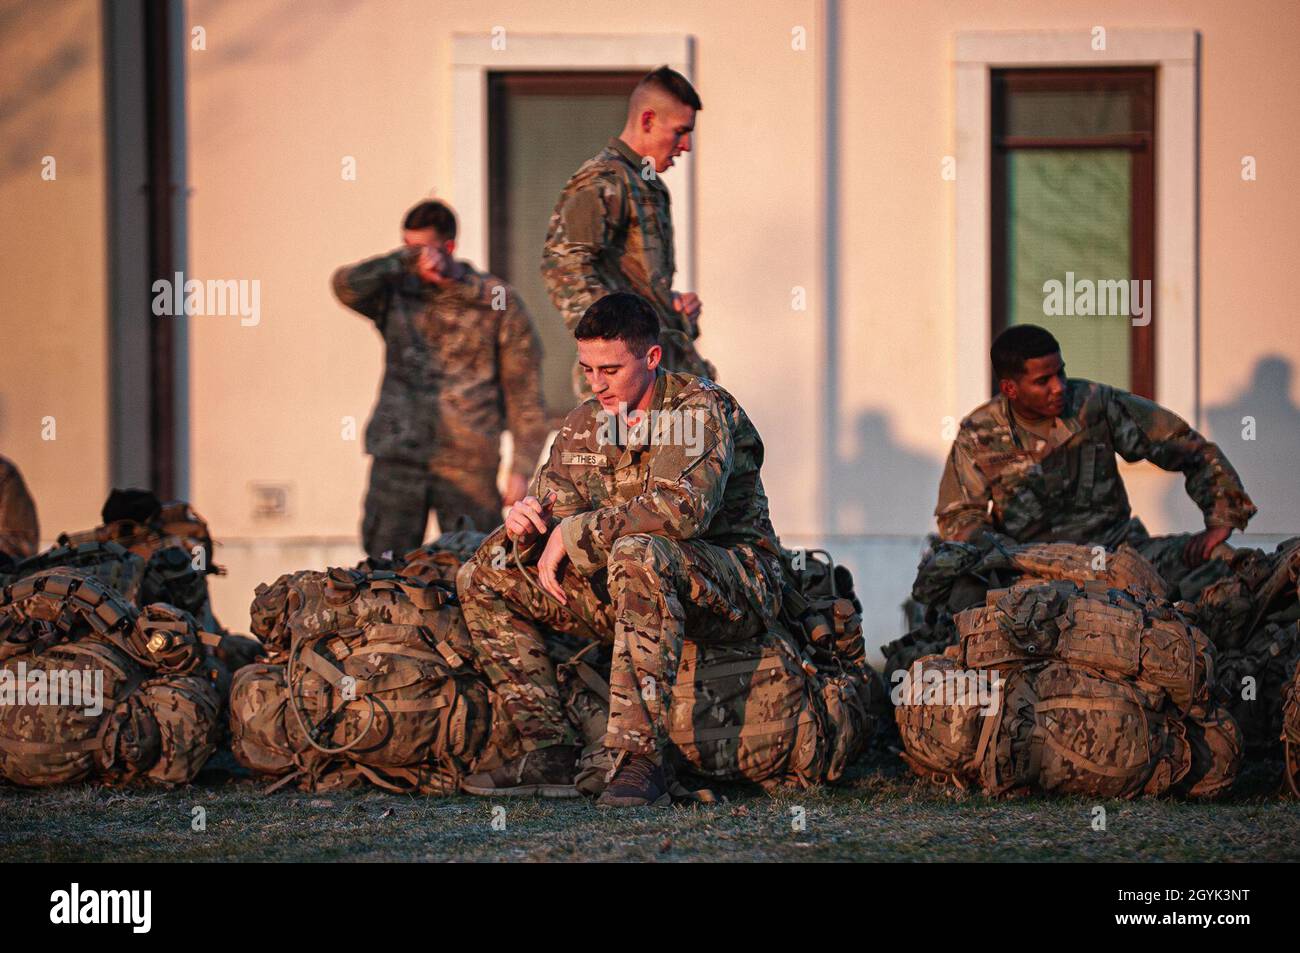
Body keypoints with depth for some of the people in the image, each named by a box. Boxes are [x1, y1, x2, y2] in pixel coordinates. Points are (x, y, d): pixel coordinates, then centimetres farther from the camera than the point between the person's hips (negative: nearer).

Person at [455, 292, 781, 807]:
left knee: (637, 555, -40)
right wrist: (525, 524, -20)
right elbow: (553, 518, 6)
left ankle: (640, 760, -43)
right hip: (627, 591, 8)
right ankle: (549, 752, -8)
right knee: (483, 578, 1)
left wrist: (574, 533, -26)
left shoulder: (700, 408, -15)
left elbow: (683, 509, -31)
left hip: (733, 584, -8)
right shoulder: (583, 426, 7)